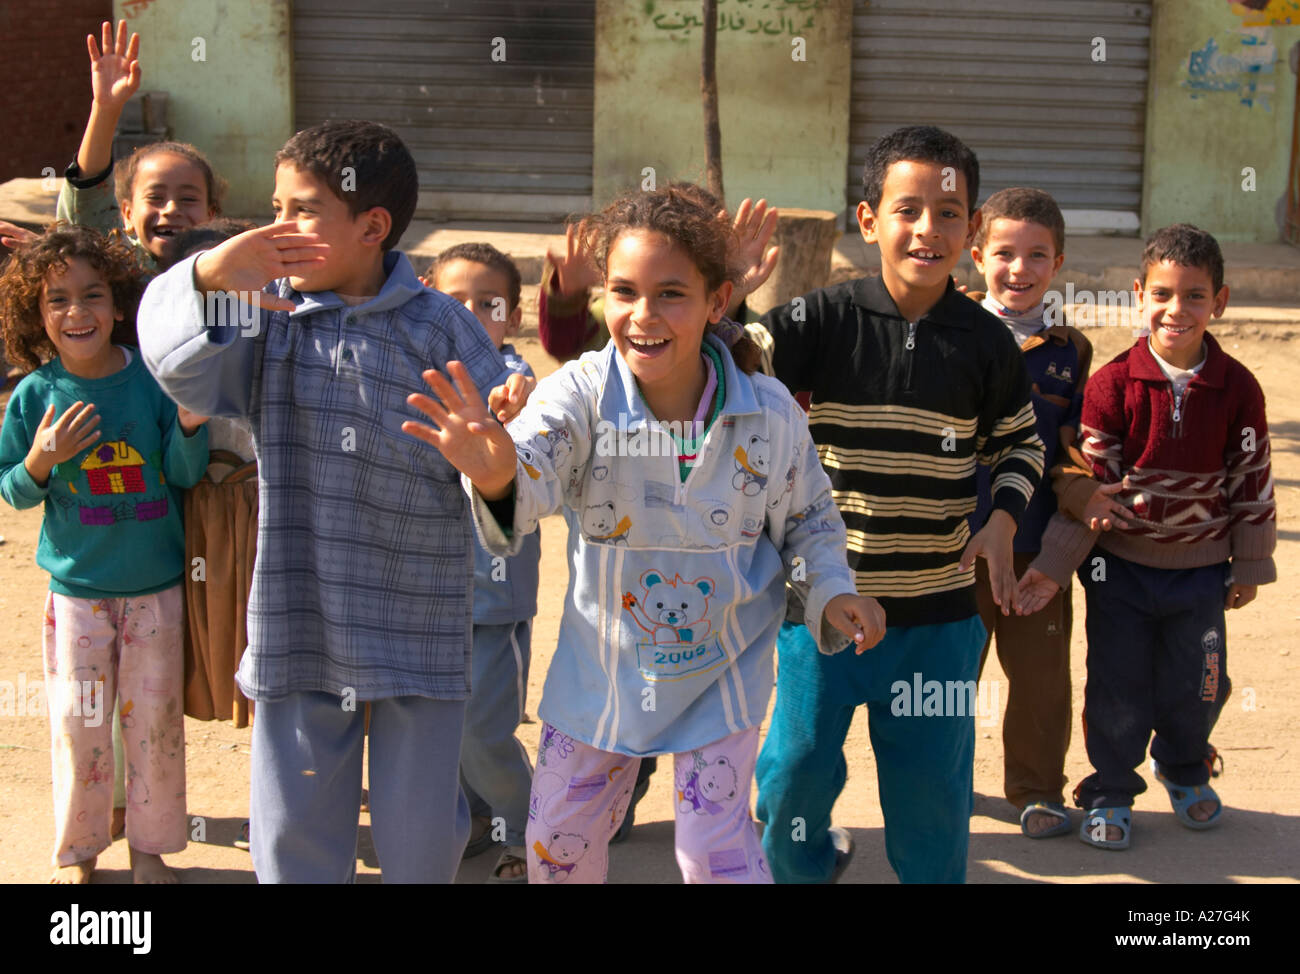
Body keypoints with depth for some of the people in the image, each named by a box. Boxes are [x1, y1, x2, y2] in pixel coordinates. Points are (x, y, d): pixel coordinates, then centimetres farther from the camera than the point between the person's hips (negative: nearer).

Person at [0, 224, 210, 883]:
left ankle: (151, 845, 28)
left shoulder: (152, 378, -8)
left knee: (154, 717, 9)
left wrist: (191, 423, -24)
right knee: (77, 723, 7)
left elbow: (184, 474, -5)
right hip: (76, 588, 0)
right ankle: (77, 849, 27)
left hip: (156, 586, 0)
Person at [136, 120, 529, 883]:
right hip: (300, 619, 2)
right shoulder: (267, 312, 1)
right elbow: (180, 367, -15)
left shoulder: (440, 326, -3)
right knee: (295, 826, 14)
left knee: (421, 828, 12)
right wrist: (209, 277, -33)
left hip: (418, 620, -1)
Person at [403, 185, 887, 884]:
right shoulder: (580, 395, -20)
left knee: (717, 851, 1)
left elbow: (806, 518, 3)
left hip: (721, 668, -1)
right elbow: (535, 475, -39)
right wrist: (496, 475, -62)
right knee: (556, 844, 15)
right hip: (601, 665, 2)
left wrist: (831, 591, -14)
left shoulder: (771, 415, -15)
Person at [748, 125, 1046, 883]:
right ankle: (806, 865, 42)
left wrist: (1003, 517, -3)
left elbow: (1022, 443, 14)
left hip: (938, 614, 1)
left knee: (931, 789, 12)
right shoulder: (823, 322, -8)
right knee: (795, 771, 11)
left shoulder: (986, 343, -1)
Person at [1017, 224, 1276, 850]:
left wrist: (1250, 566, 6)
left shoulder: (1237, 389, -7)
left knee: (1196, 685, 12)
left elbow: (1253, 484, 2)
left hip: (1201, 570, 1)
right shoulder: (1113, 384, -11)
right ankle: (1110, 791, 27)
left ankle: (1184, 769, 41)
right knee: (1117, 687, 6)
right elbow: (1087, 481, -8)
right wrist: (1054, 564, -11)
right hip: (1120, 568, -1)